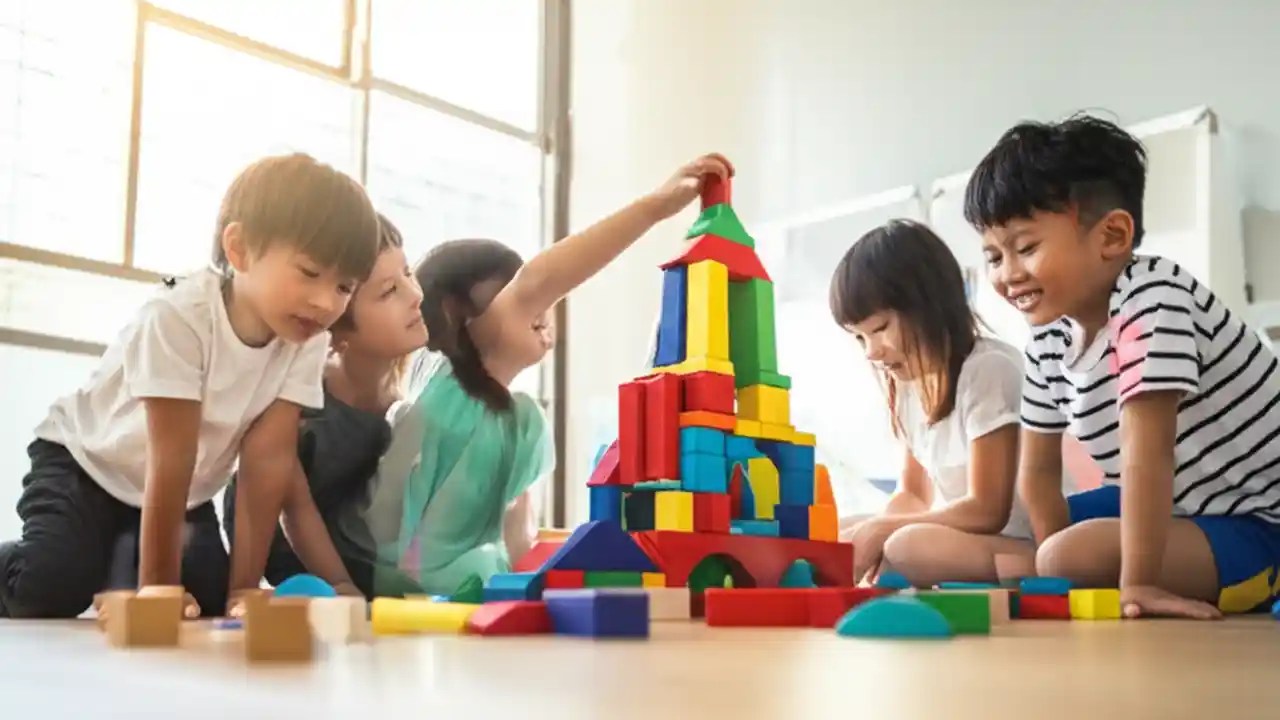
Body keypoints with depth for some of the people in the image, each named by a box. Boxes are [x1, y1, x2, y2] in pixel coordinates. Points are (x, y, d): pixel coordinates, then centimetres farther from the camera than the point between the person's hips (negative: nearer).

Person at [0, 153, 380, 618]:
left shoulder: (308, 341, -18)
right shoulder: (180, 318, -33)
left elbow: (269, 457, -20)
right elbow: (171, 459, -32)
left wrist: (244, 586, -22)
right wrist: (158, 584, -27)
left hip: (186, 492, 5)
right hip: (86, 463, -5)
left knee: (210, 599, -12)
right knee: (52, 583, -27)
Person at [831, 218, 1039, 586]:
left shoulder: (987, 370, -17)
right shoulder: (910, 383, 8)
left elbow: (986, 511, -19)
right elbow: (912, 495, 12)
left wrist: (880, 529, -17)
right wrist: (869, 537, -9)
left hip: (1028, 548, -8)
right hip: (968, 543, 8)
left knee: (911, 547, -34)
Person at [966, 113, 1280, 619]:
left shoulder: (1150, 299, -26)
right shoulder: (1049, 342, -1)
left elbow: (1147, 453, -32)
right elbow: (1038, 469, 4)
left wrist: (1137, 581, -34)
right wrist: (1054, 575, -5)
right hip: (1169, 508, 9)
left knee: (1074, 557, -28)